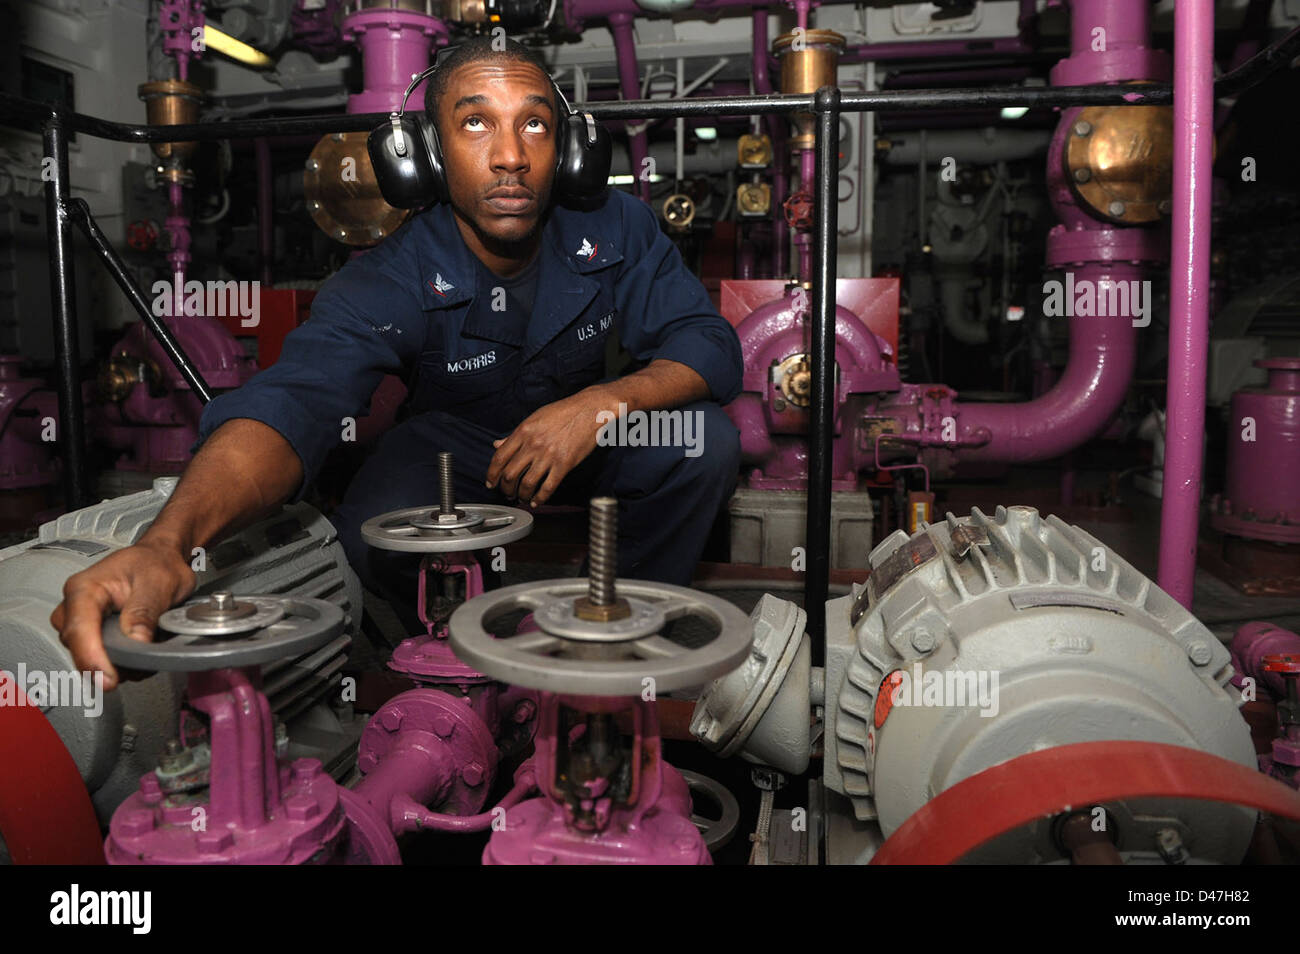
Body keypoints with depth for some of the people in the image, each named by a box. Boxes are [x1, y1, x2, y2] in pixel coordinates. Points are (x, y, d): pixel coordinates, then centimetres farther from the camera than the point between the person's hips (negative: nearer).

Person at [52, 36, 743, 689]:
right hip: (454, 437, -2)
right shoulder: (386, 282, -27)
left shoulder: (616, 227, -19)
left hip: (589, 431, 2)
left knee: (706, 442, -25)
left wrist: (606, 402, -40)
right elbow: (293, 399, -43)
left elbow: (711, 346, -18)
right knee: (372, 536, -32)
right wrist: (166, 542, -64)